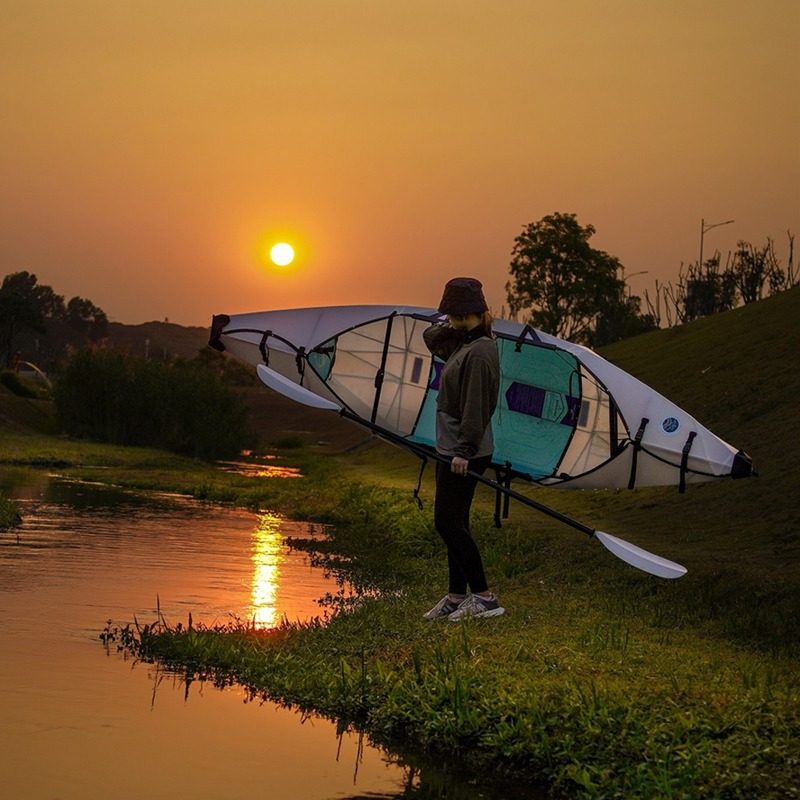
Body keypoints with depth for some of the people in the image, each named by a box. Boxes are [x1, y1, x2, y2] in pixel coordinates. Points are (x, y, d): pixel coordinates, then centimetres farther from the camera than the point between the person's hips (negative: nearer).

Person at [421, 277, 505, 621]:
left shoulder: (479, 352, -19)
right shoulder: (462, 342, 11)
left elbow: (475, 406, -23)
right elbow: (431, 338, 26)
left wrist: (463, 451, -25)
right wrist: (452, 327, 7)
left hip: (465, 454, -10)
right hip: (450, 449, 10)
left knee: (448, 522, -8)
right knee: (452, 524, 14)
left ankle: (484, 597, -5)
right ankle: (456, 596, 21)